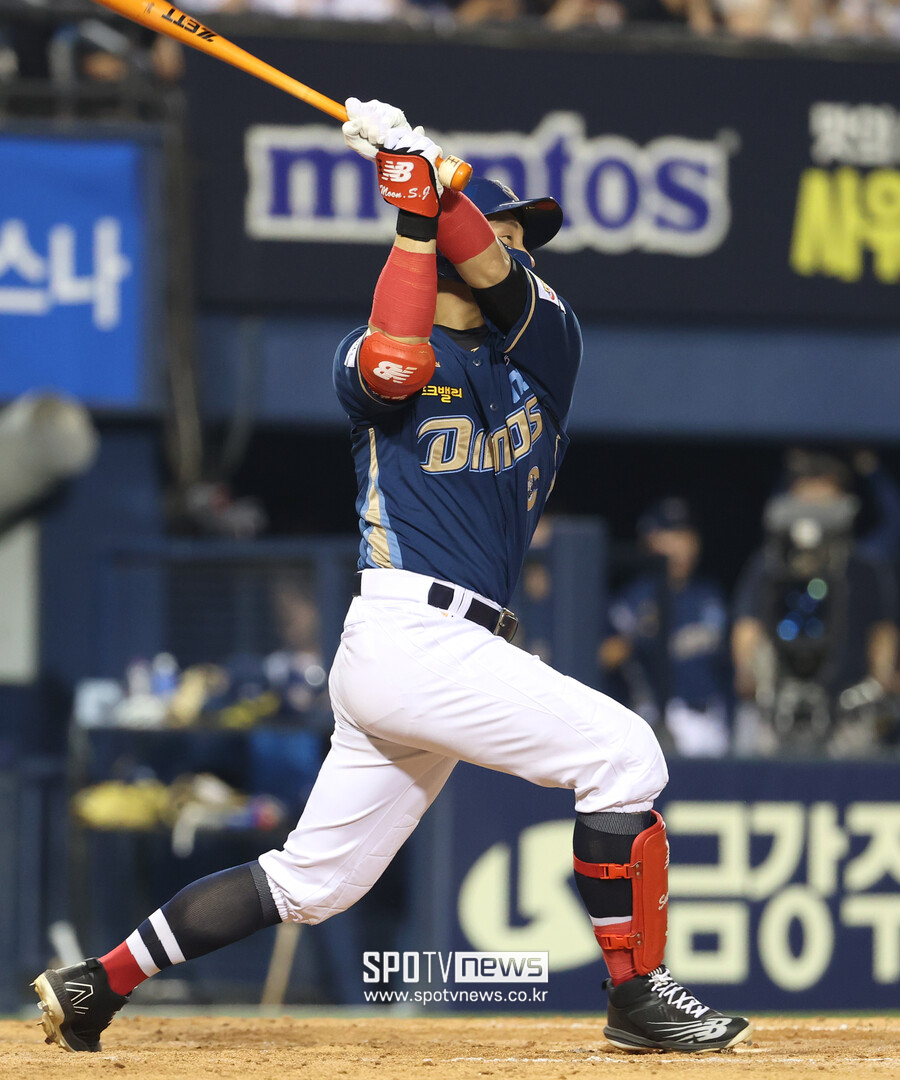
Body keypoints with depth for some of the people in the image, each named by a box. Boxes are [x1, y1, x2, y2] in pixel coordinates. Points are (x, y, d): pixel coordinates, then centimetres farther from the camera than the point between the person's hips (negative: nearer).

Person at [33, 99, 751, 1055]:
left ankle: (99, 982, 19)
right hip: (411, 640, -7)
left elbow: (494, 274, -5)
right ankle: (637, 994, -8)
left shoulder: (544, 344, 16)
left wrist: (424, 168, -13)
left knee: (312, 883, 11)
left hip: (451, 652, 7)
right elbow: (394, 366, -22)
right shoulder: (368, 355, 3)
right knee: (622, 751, -14)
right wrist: (413, 208, -16)